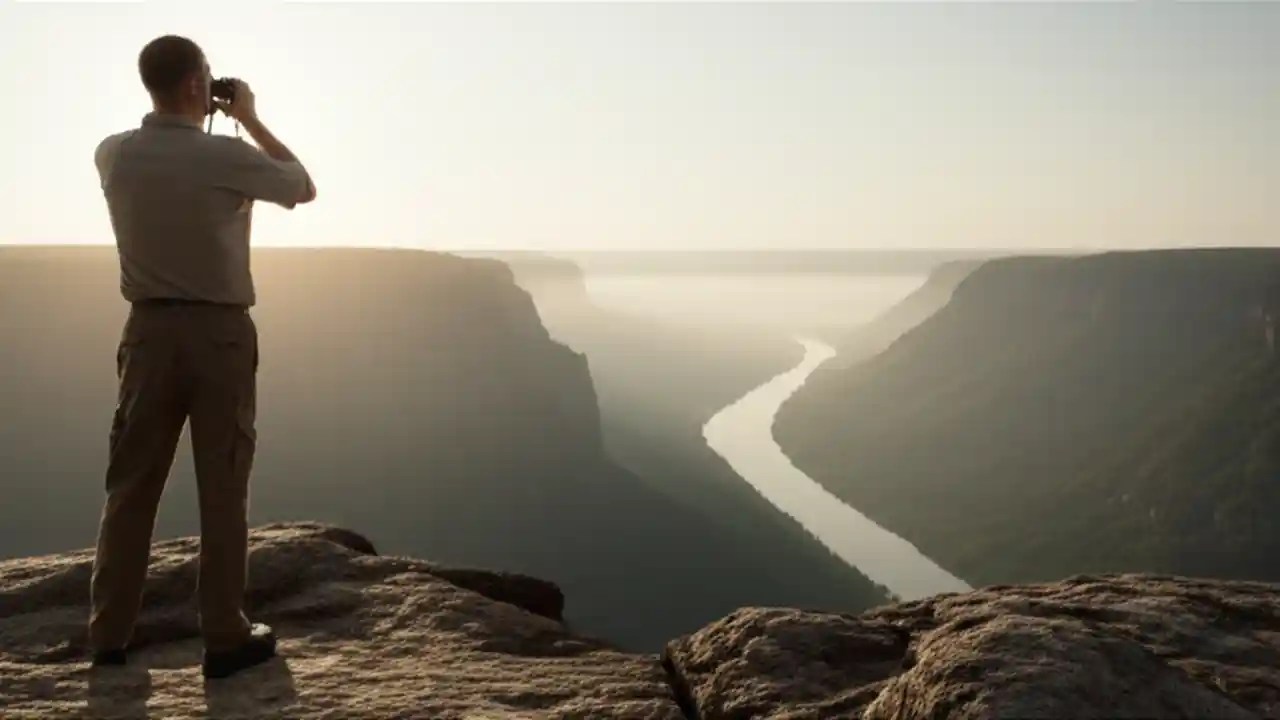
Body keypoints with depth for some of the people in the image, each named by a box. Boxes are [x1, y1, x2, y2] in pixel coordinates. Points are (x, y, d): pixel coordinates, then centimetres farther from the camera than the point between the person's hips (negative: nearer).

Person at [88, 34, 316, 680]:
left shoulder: (112, 155, 2)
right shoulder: (226, 156, -12)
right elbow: (304, 187, 6)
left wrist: (195, 120, 23)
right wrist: (250, 119, 11)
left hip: (149, 329, 4)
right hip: (219, 332, -4)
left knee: (130, 486, 12)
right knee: (223, 490, 3)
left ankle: (109, 635, 20)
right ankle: (226, 638, 9)